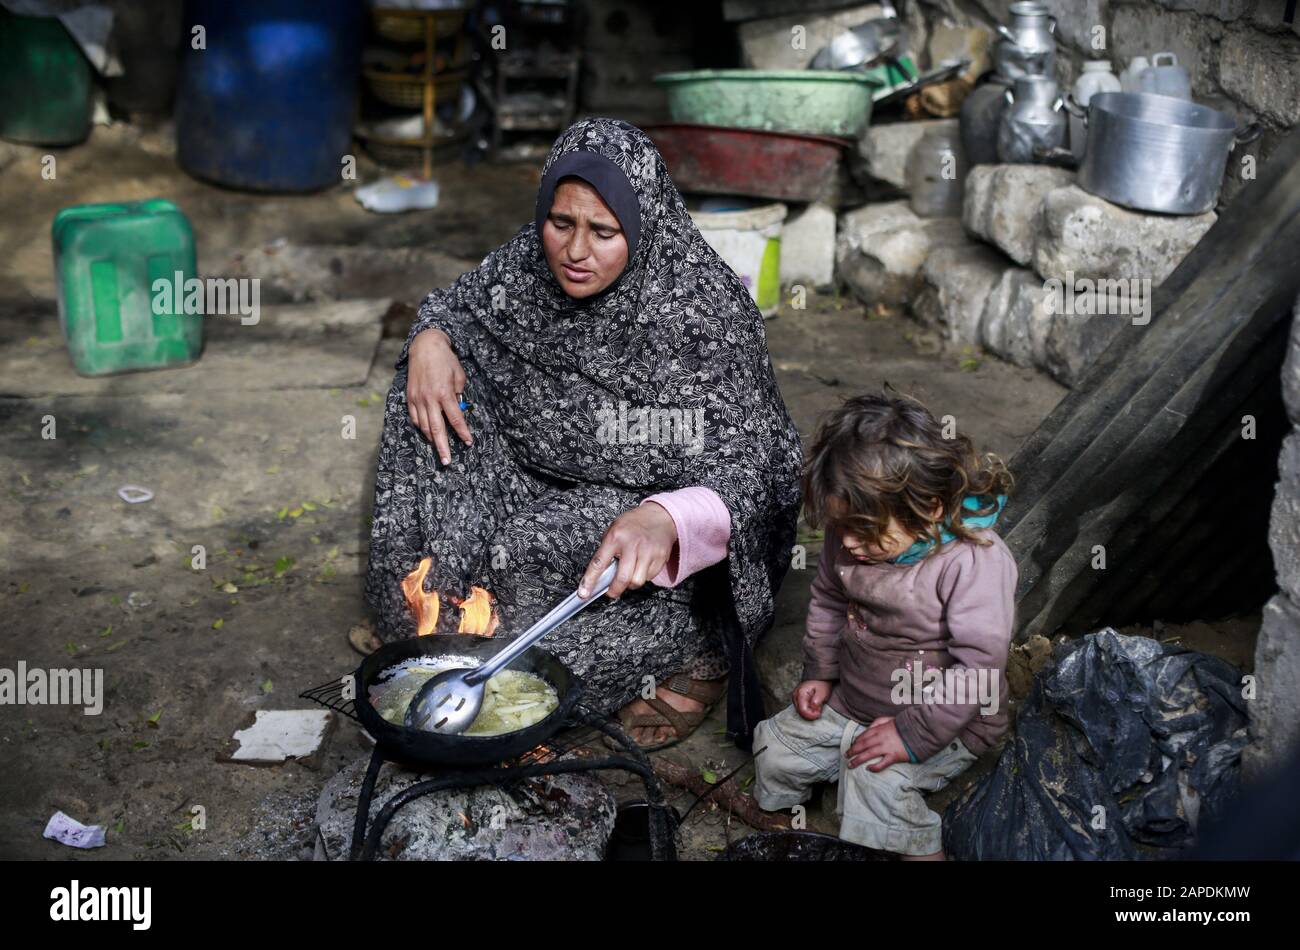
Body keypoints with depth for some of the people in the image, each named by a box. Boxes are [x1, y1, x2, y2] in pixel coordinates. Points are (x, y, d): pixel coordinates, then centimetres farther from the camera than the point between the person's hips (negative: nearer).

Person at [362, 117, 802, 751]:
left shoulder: (701, 312, -27)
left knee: (536, 553, -32)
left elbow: (746, 468, -30)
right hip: (552, 474, 6)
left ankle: (694, 652, -4)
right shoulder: (533, 259, -11)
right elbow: (457, 302, 9)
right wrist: (431, 339, -16)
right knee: (432, 389, -10)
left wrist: (664, 518, -51)